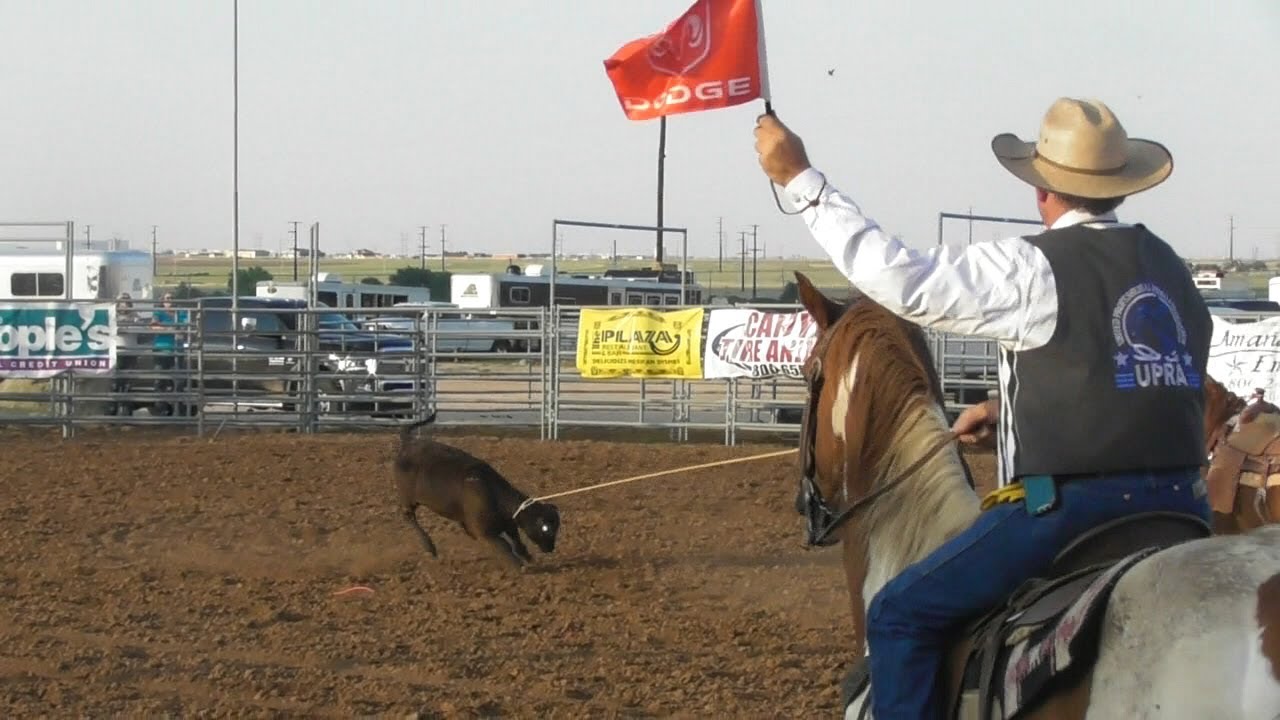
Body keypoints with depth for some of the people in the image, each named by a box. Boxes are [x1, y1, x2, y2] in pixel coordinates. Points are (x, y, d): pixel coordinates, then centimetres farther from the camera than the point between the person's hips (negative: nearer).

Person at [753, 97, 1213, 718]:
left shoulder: (1033, 270, -8)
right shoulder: (1170, 267, 15)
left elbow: (900, 279, -11)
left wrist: (799, 179, -5)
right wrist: (1017, 406, 26)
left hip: (1073, 504, -7)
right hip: (1180, 505, 7)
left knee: (901, 615, 3)